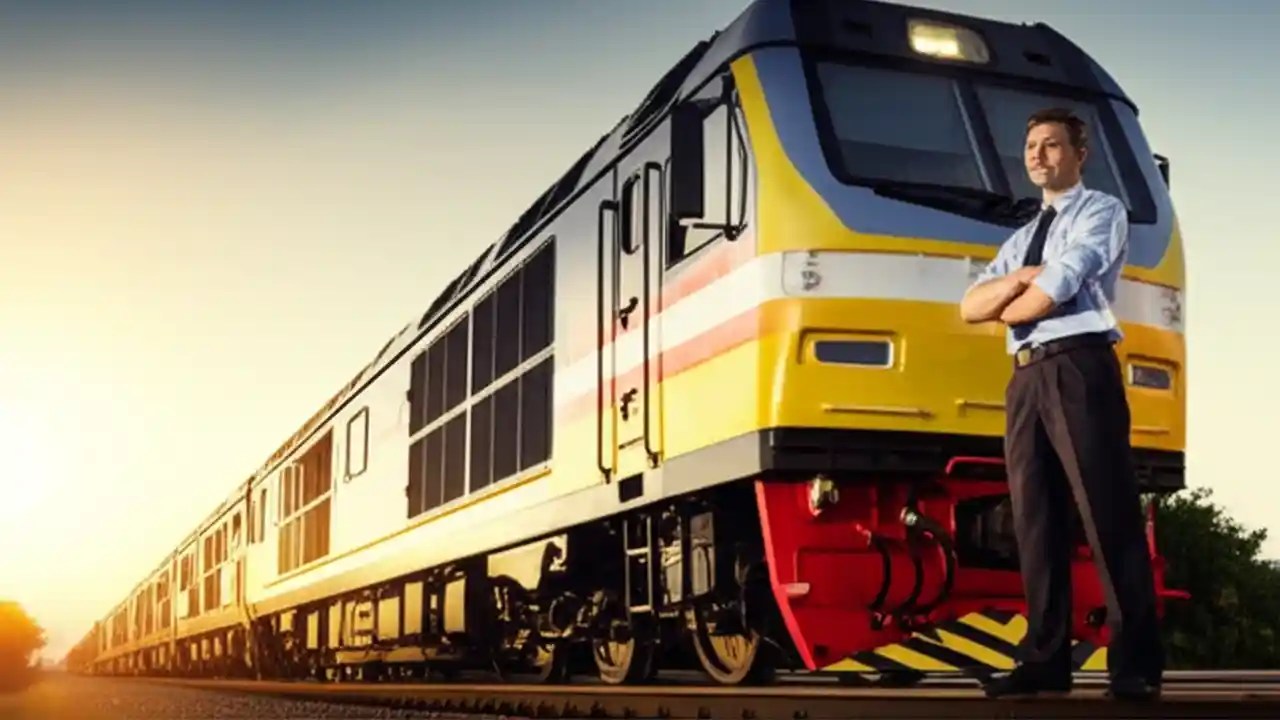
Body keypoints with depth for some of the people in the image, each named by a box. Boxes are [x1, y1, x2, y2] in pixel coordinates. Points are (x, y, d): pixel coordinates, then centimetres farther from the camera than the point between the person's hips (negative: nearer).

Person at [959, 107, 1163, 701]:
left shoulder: (1102, 212, 7)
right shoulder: (1019, 240, 27)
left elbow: (1057, 290, -10)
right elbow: (970, 308, 14)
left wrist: (1007, 310, 7)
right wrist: (1024, 277, -2)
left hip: (1080, 368, -7)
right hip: (1026, 379, 7)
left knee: (1108, 516, -8)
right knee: (1036, 520, 3)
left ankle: (1134, 664, -6)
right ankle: (1045, 660, 5)